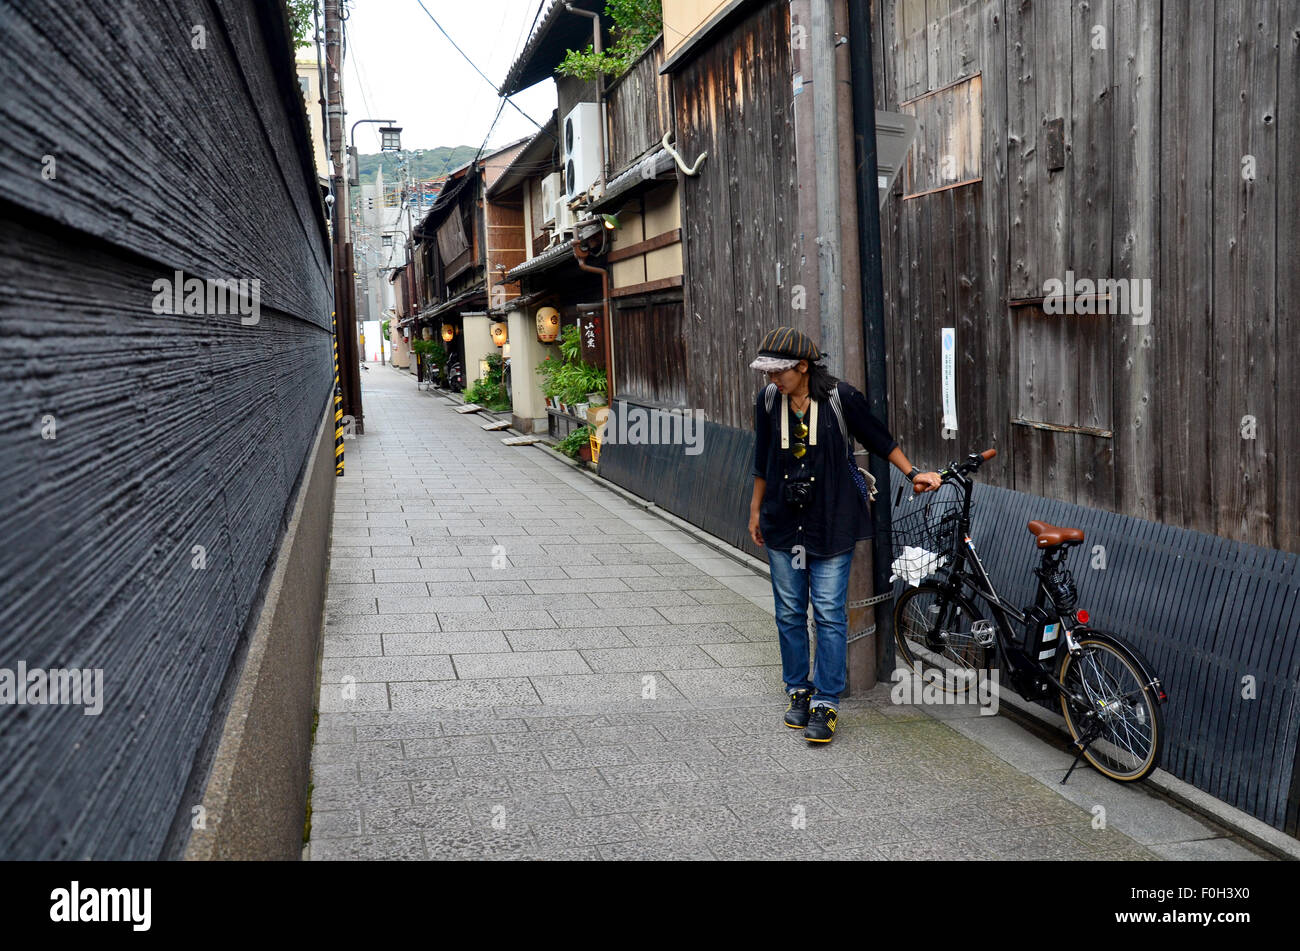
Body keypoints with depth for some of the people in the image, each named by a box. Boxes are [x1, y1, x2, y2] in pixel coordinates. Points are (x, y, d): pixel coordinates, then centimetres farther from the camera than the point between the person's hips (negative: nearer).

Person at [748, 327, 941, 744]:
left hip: (830, 523, -3)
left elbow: (878, 438, 3)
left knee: (829, 614, -3)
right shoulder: (768, 400, 0)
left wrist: (913, 473, -1)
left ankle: (826, 704, 6)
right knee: (789, 613, 10)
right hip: (782, 523, 4)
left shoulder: (840, 397, -11)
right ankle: (798, 692, 26)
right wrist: (756, 509, 17)